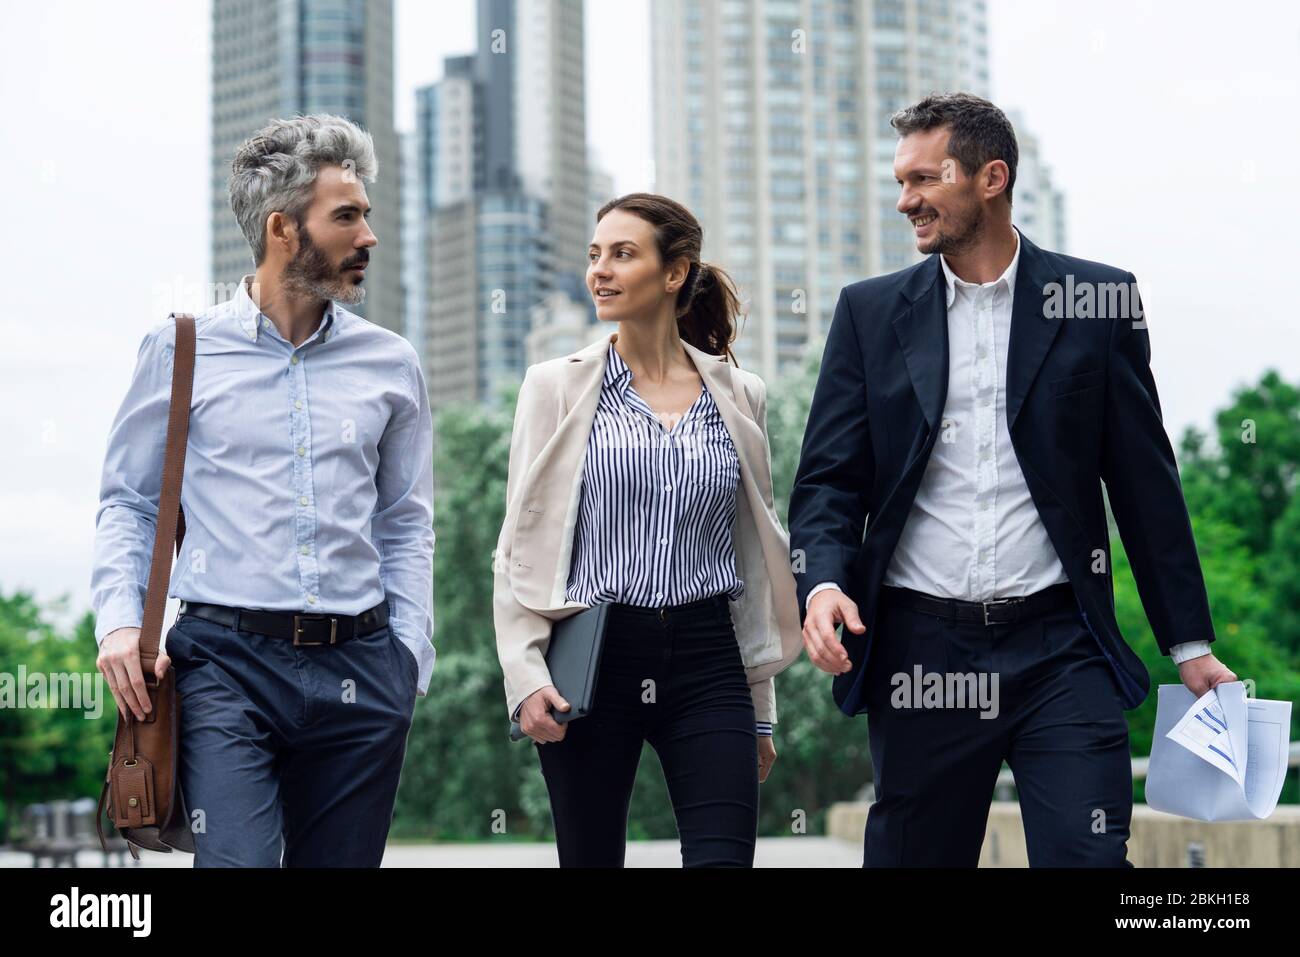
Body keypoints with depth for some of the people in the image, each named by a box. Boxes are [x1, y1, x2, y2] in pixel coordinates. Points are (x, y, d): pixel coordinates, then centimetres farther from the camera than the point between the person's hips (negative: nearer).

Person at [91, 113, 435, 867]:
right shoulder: (183, 350, 5)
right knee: (236, 860, -18)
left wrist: (409, 655, 7)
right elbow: (129, 502, 10)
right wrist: (119, 619, -4)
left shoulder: (390, 364, 12)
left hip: (358, 667, 3)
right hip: (226, 661, -3)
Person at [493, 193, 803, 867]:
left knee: (724, 859, -11)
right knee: (591, 858, 4)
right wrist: (525, 676, -8)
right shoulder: (557, 387, 4)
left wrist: (760, 709, 14)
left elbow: (755, 554, 14)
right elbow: (520, 548, 4)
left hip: (707, 661, 1)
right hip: (592, 660, -1)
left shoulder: (739, 396, 9)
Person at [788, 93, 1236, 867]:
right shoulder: (871, 312, 8)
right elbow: (828, 480, 6)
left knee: (1088, 855, -8)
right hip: (920, 650, 2)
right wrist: (825, 582, -14)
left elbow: (1146, 484, 6)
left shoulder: (1098, 300, 4)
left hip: (1059, 649, -1)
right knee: (914, 855, 10)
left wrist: (1190, 644, 6)